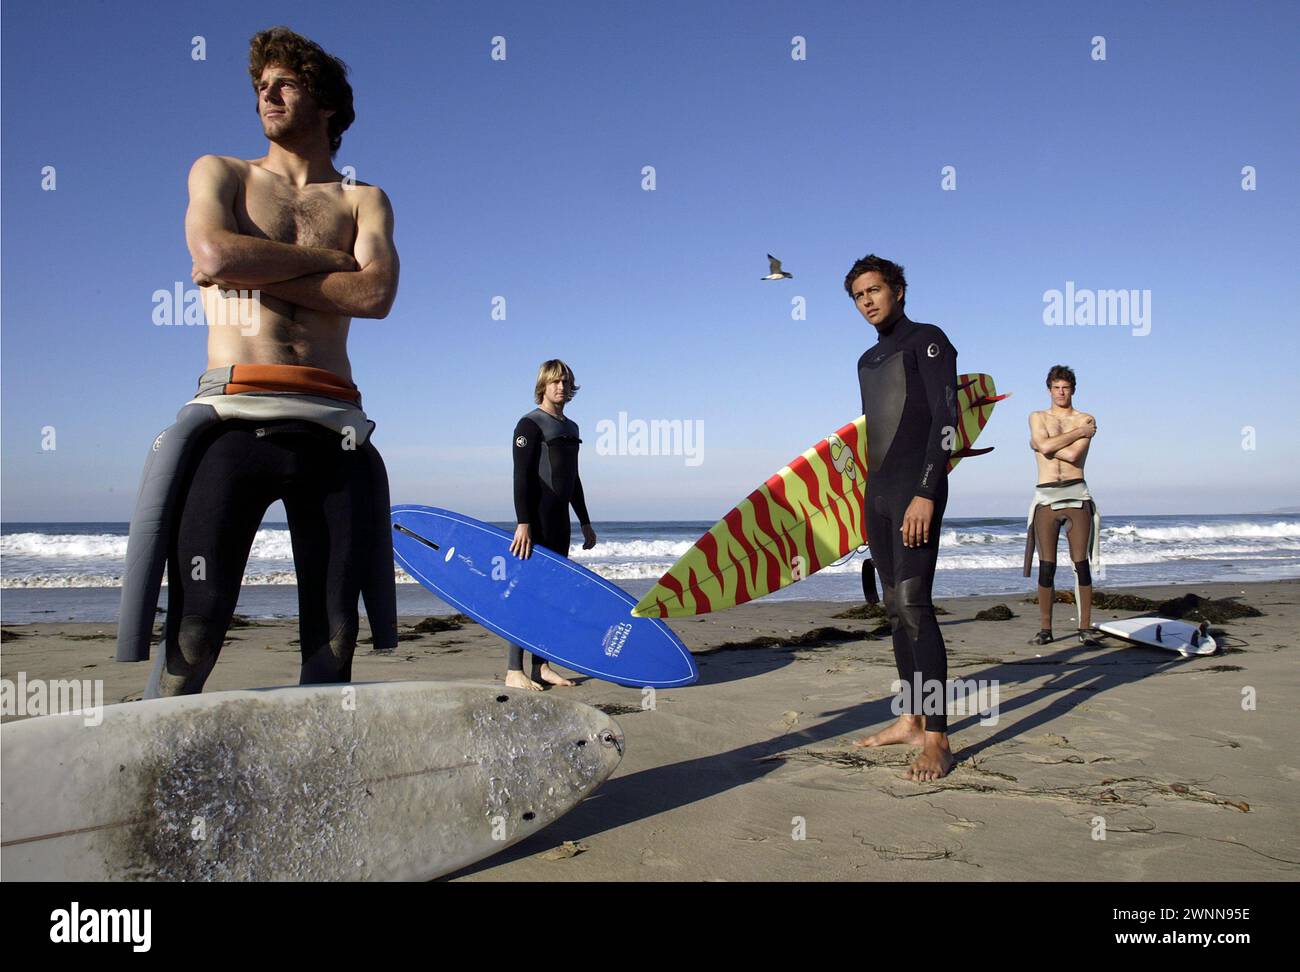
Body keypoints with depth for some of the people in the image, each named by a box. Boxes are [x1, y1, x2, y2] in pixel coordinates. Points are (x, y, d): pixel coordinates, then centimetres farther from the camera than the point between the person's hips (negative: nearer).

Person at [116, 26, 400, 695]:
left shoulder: (364, 200, 20)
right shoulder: (219, 174, 20)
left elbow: (375, 295, -1)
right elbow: (216, 253, -4)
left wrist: (255, 273, -2)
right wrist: (331, 258, 4)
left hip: (331, 425, 2)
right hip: (235, 417, -1)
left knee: (334, 640, 0)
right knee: (193, 633, -9)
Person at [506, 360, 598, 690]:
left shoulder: (571, 428, 18)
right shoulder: (530, 424, -6)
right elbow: (521, 477, -15)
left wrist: (585, 522, 21)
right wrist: (523, 523, -24)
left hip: (560, 519, 8)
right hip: (536, 517, -8)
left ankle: (541, 665, 15)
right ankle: (513, 670, -6)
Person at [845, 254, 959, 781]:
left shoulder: (927, 341, -2)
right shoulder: (868, 360, 22)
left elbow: (946, 420, -11)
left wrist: (925, 494, -21)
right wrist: (872, 496, 17)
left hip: (916, 490, -8)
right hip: (877, 492, 8)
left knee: (914, 604, -16)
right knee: (895, 607, 7)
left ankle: (936, 738, -14)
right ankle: (910, 720, 14)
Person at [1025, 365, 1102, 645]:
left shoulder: (1086, 420, 7)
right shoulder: (1037, 417, 13)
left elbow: (1073, 455, -10)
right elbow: (1045, 445, -8)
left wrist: (1041, 444, 0)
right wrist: (1078, 432, -3)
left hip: (1076, 495, -1)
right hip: (1045, 497, 1)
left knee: (1082, 564, -2)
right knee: (1046, 566, 1)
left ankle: (1085, 628, 1)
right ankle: (1045, 629, 5)